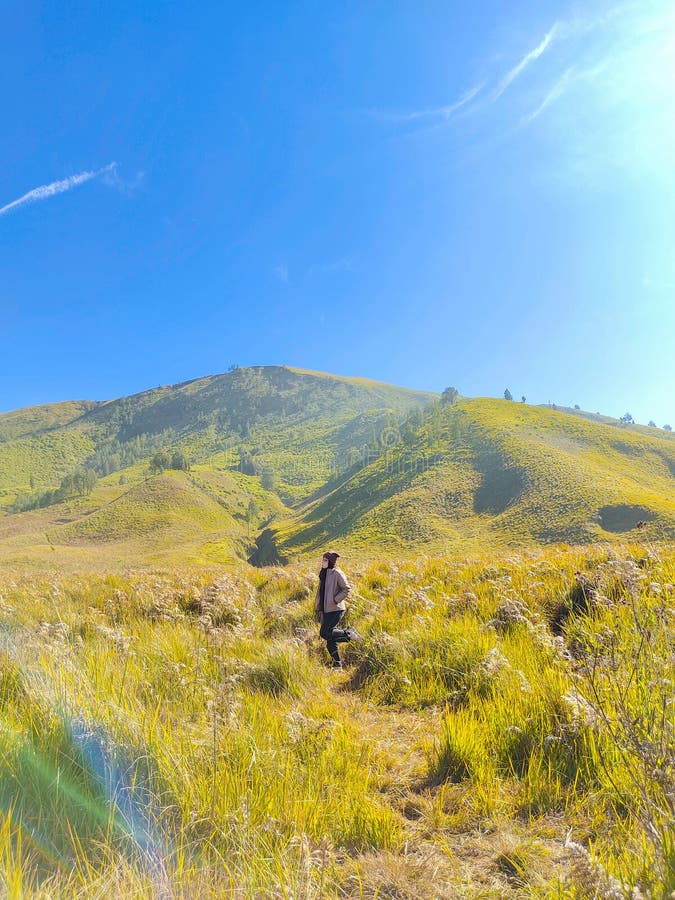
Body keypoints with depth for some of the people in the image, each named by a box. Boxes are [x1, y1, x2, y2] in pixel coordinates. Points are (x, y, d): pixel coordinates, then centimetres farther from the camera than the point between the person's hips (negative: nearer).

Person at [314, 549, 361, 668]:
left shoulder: (337, 574, -11)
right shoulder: (323, 574, 12)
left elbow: (346, 589, -13)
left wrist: (334, 600, -17)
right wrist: (318, 609, 16)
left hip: (335, 609, -8)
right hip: (326, 610, 8)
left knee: (325, 633, -15)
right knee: (330, 639, 8)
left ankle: (349, 633, 1)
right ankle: (337, 664, 16)